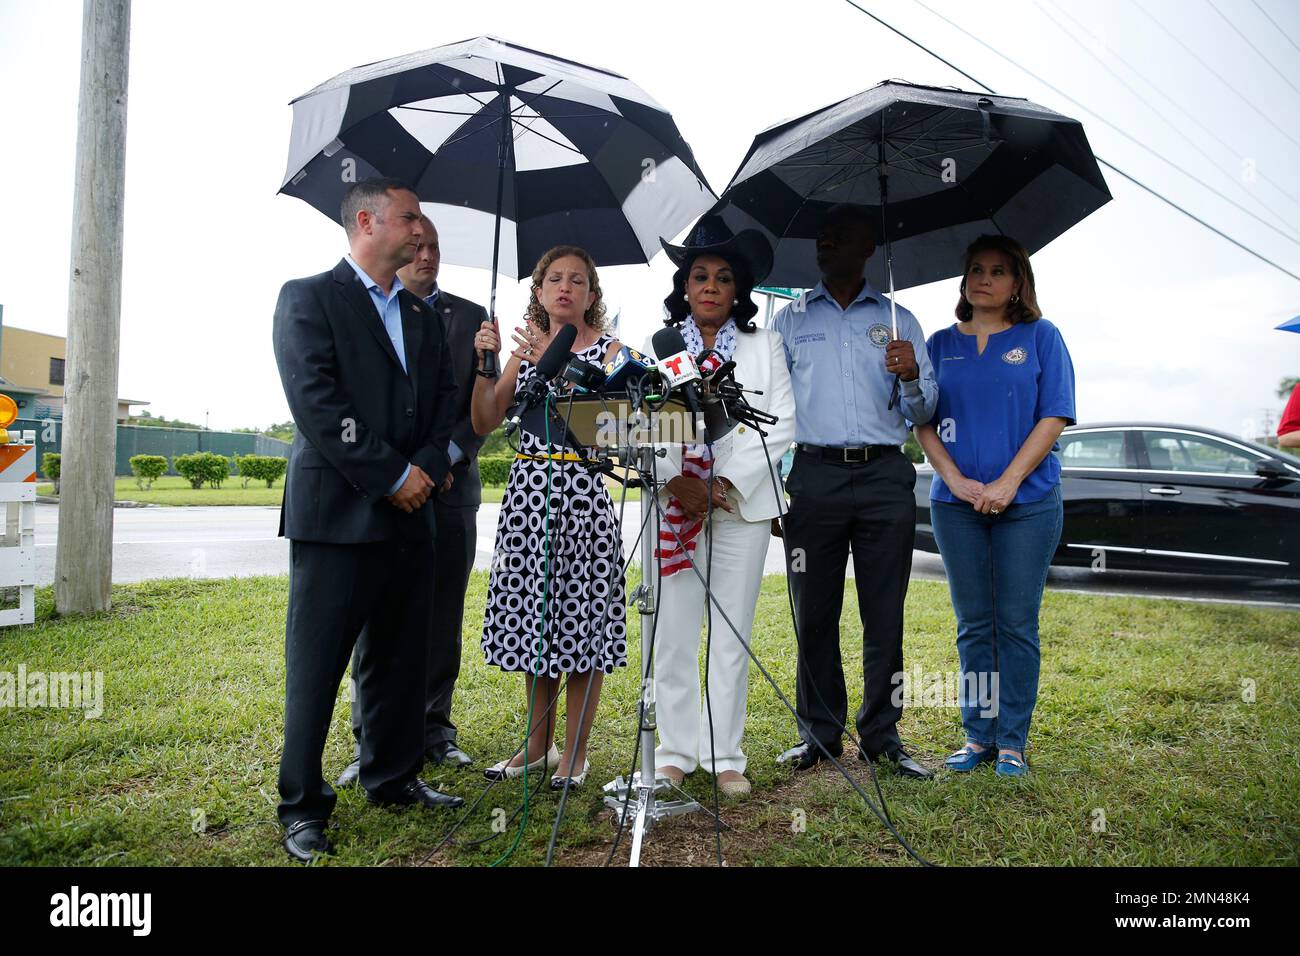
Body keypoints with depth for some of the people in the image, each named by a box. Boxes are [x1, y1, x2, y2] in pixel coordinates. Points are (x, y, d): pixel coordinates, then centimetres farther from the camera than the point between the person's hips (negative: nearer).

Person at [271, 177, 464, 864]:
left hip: (409, 514, 7)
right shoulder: (308, 297, -2)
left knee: (402, 659, 13)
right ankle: (302, 806, 14)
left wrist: (426, 468, -5)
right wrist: (391, 478, -14)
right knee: (317, 666, 1)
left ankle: (392, 778, 29)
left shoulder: (422, 317, 19)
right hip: (336, 515, -6)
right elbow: (315, 400, -13)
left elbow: (446, 398, 13)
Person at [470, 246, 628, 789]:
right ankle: (538, 743, 25)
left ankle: (575, 752, 14)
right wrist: (484, 363, -6)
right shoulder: (525, 348, 14)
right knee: (533, 617, 10)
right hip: (529, 490, 4)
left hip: (583, 492, -4)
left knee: (581, 619, 0)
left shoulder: (609, 350, 2)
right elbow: (484, 423, 7)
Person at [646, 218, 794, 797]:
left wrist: (726, 485, -10)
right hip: (672, 507, 0)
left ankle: (724, 755, 14)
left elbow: (781, 425, 1)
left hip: (742, 505, 0)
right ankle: (675, 751, 14)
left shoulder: (765, 346, 11)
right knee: (674, 634, 2)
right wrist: (678, 485, -13)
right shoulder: (656, 346, 10)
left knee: (732, 636, 3)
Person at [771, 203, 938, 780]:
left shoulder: (898, 321, 15)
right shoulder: (790, 321, 15)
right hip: (814, 477, 0)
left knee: (885, 615, 2)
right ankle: (819, 734, 15)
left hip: (885, 478, 0)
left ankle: (881, 737, 14)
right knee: (814, 613, 3)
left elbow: (922, 414, 12)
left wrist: (912, 379, -10)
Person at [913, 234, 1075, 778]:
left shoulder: (1040, 336, 6)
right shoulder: (942, 343, 12)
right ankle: (977, 735, 18)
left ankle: (1012, 742, 13)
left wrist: (1007, 482, -13)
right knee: (973, 624, 7)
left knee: (1016, 623, 2)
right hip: (956, 503, 2)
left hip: (1028, 502, -2)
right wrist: (956, 480, -8)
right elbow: (924, 422, 7)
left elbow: (1054, 416, -3)